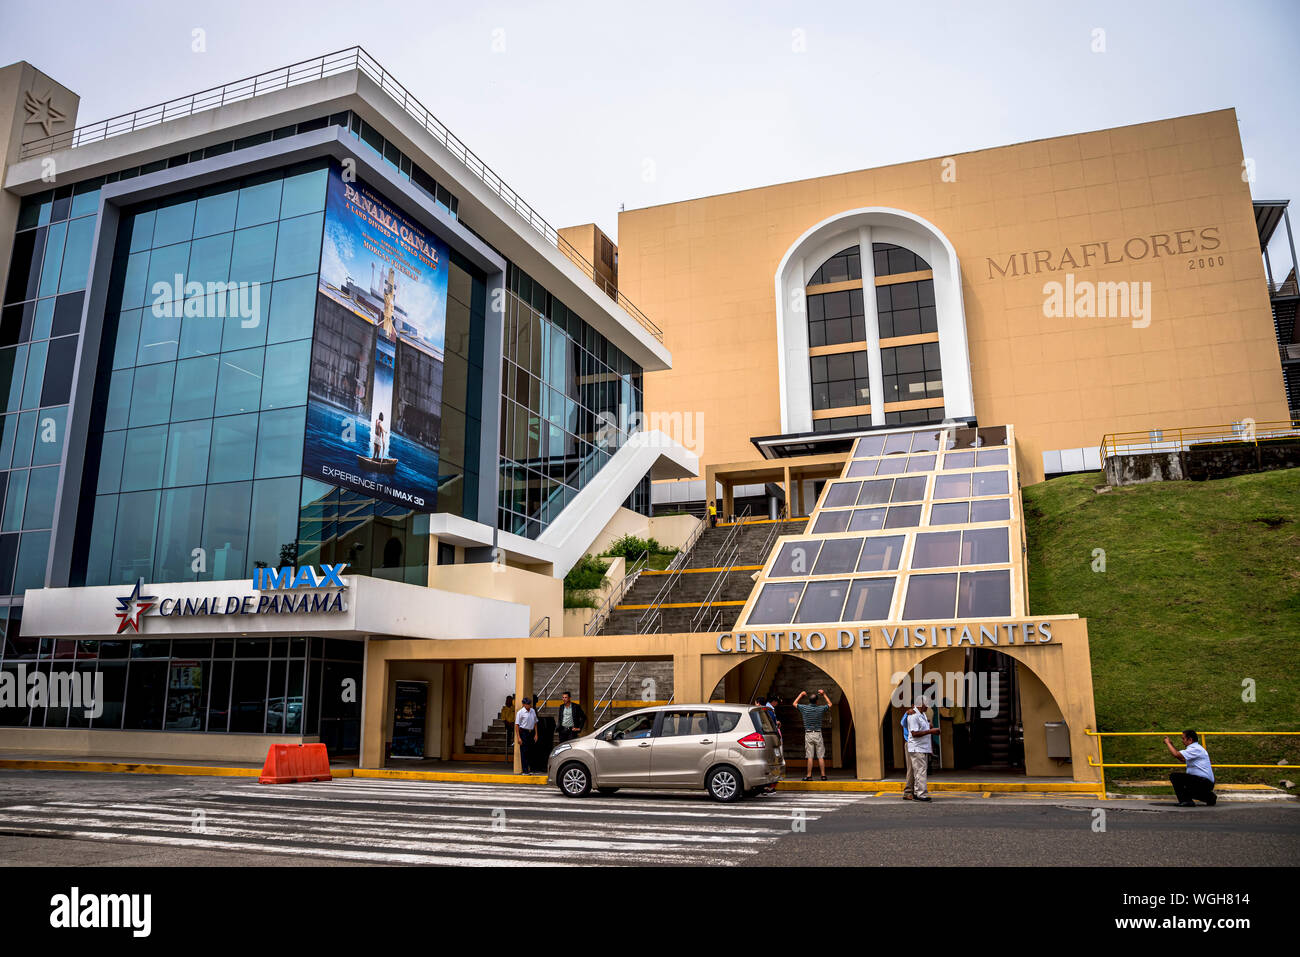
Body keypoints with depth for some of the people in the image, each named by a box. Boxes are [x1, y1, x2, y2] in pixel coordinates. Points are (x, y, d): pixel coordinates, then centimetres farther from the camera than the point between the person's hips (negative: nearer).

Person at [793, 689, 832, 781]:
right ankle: (823, 775, 4)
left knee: (810, 757, -1)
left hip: (808, 734, 0)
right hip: (818, 734, 1)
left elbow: (795, 703, 15)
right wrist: (824, 694, 24)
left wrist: (801, 694, 23)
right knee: (821, 756, 3)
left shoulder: (804, 708, -5)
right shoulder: (821, 708, -3)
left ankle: (809, 775, -1)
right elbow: (829, 704, 18)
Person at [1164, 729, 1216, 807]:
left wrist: (1168, 743, -8)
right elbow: (1182, 758, 27)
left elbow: (1176, 754, -23)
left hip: (1204, 782, -10)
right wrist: (1172, 745, 21)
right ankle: (1209, 797, 20)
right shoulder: (1195, 748, 19)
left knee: (1174, 776, -18)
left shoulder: (1195, 749, -14)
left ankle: (1184, 800, -19)